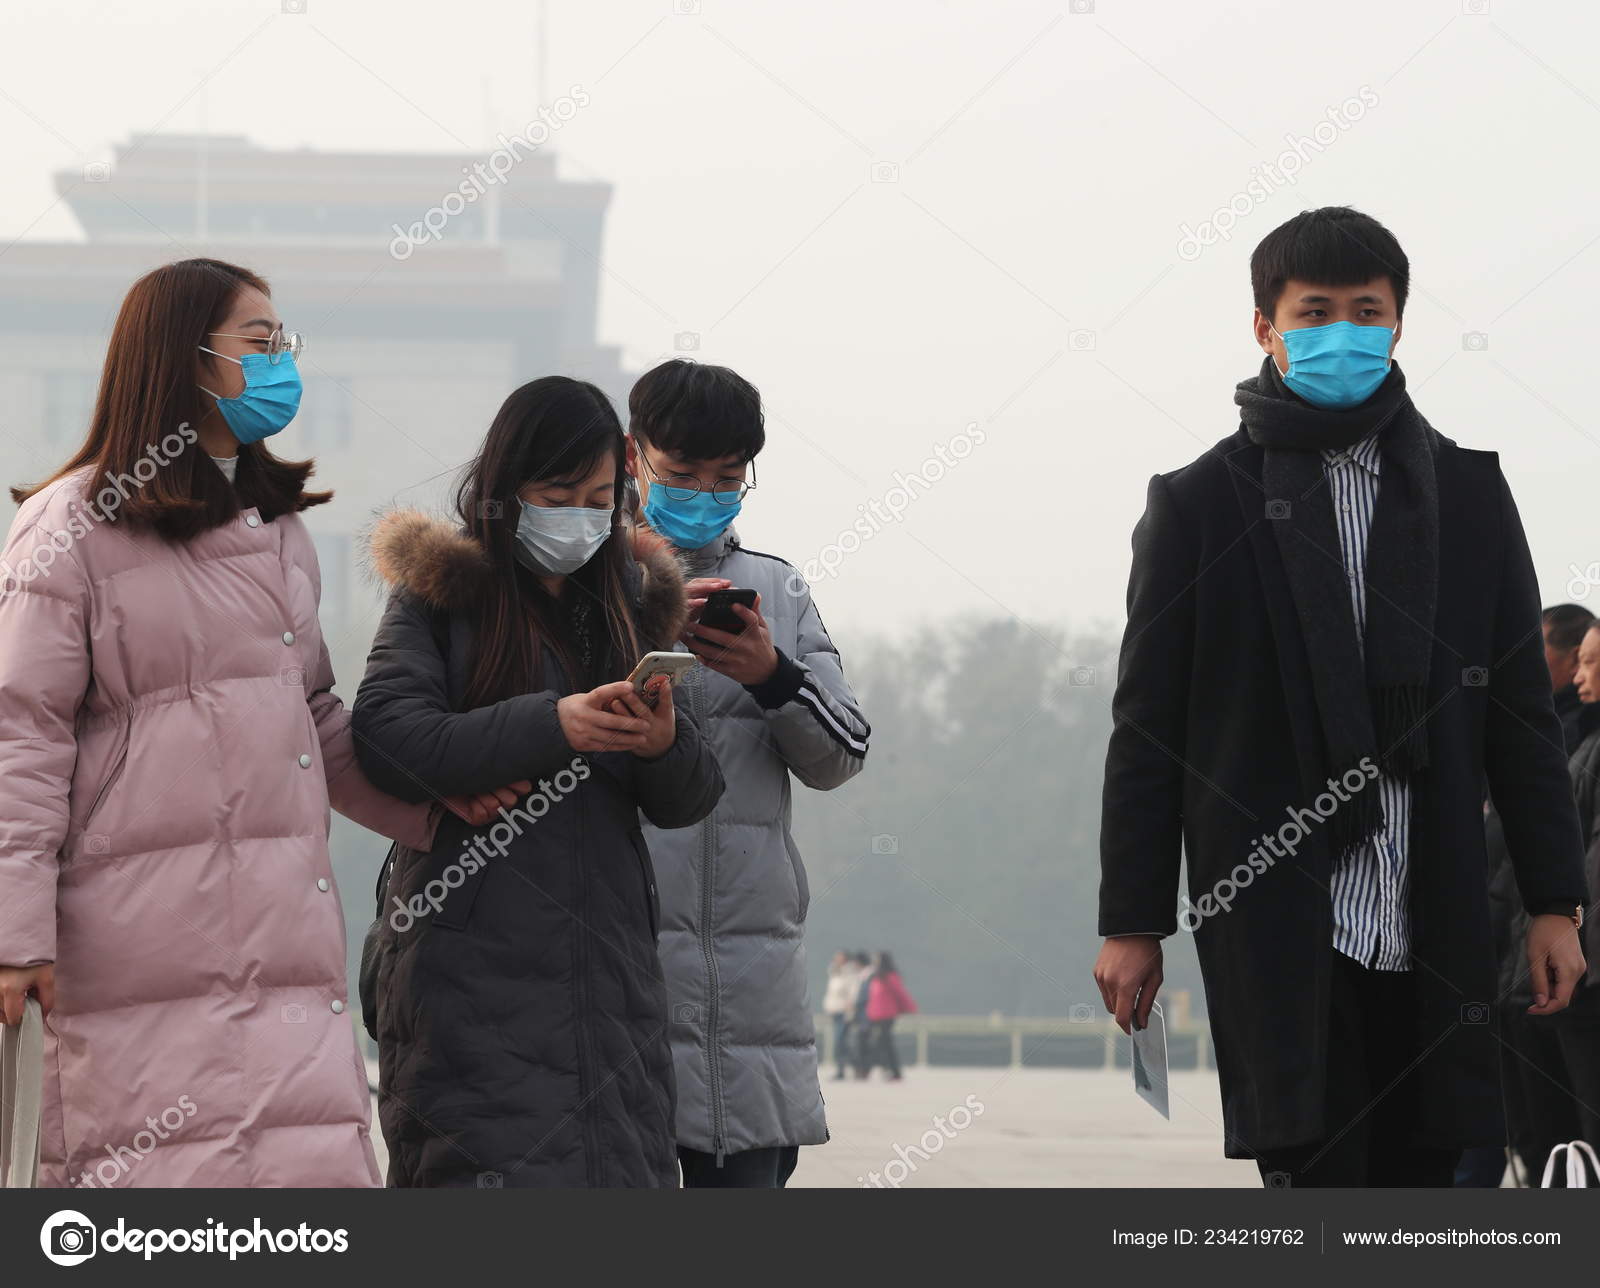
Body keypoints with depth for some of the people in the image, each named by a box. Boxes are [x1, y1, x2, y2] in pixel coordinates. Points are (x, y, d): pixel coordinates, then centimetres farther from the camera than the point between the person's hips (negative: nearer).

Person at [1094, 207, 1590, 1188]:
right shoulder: (1201, 504, 5)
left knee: (1422, 1176, 2)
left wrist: (1556, 900, 6)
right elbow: (1147, 728, 5)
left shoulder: (1467, 492, 12)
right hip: (1275, 919, -3)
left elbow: (1522, 710, 12)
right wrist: (1132, 922, 1)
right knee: (1317, 1179, -9)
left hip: (1431, 923, 3)